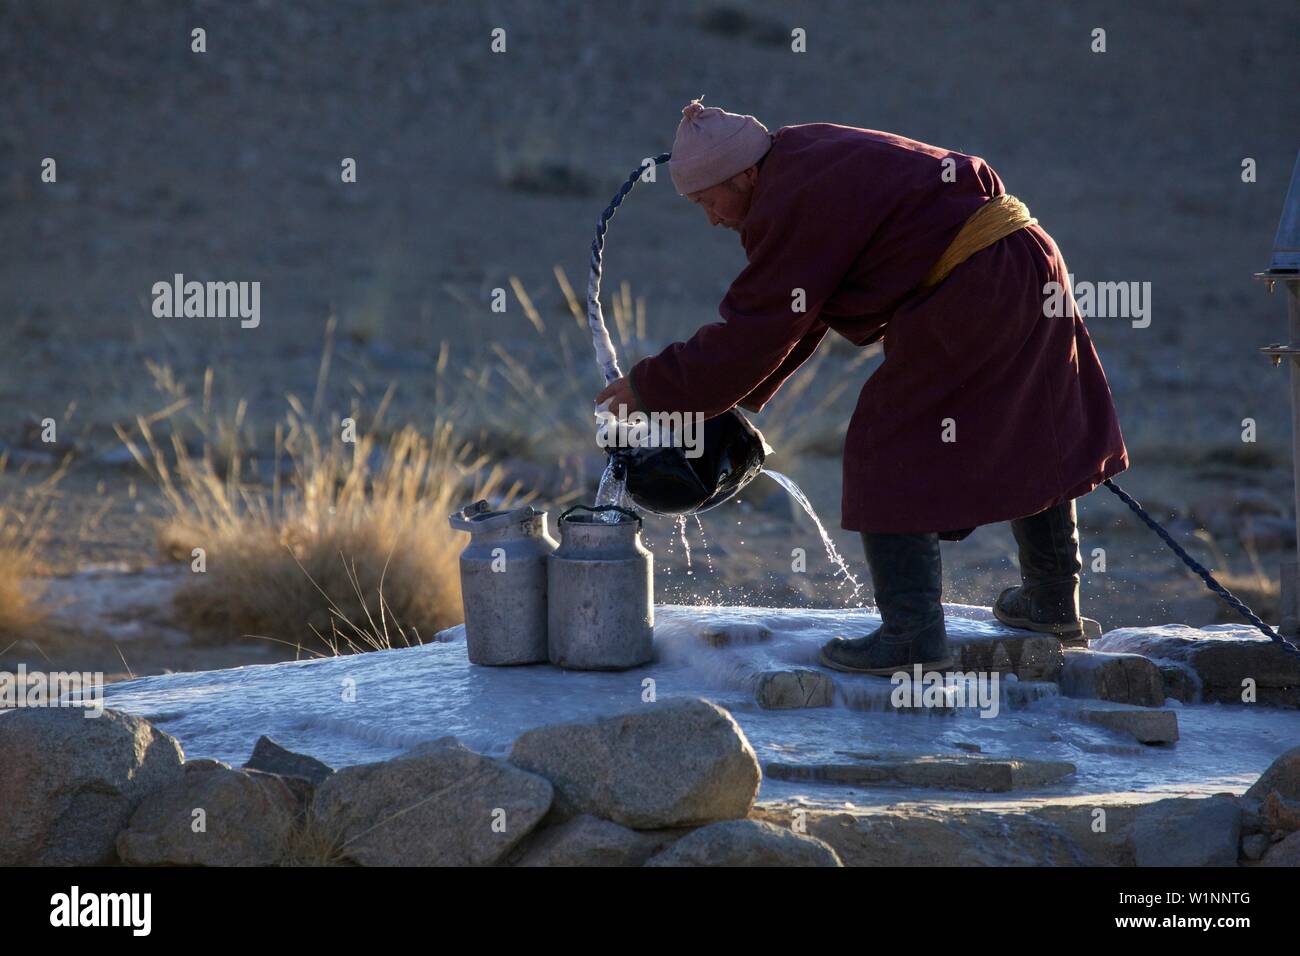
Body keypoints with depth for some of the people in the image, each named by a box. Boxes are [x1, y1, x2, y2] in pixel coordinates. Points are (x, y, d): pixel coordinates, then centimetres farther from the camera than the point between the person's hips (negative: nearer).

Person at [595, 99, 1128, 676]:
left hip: (968, 295, -11)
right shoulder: (807, 161, 15)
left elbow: (752, 334, -16)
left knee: (888, 452, -4)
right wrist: (738, 396, 17)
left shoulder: (794, 206, -17)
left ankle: (912, 633, -6)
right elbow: (782, 319, 20)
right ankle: (1053, 602, 39)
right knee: (1030, 439, 23)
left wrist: (650, 387, -8)